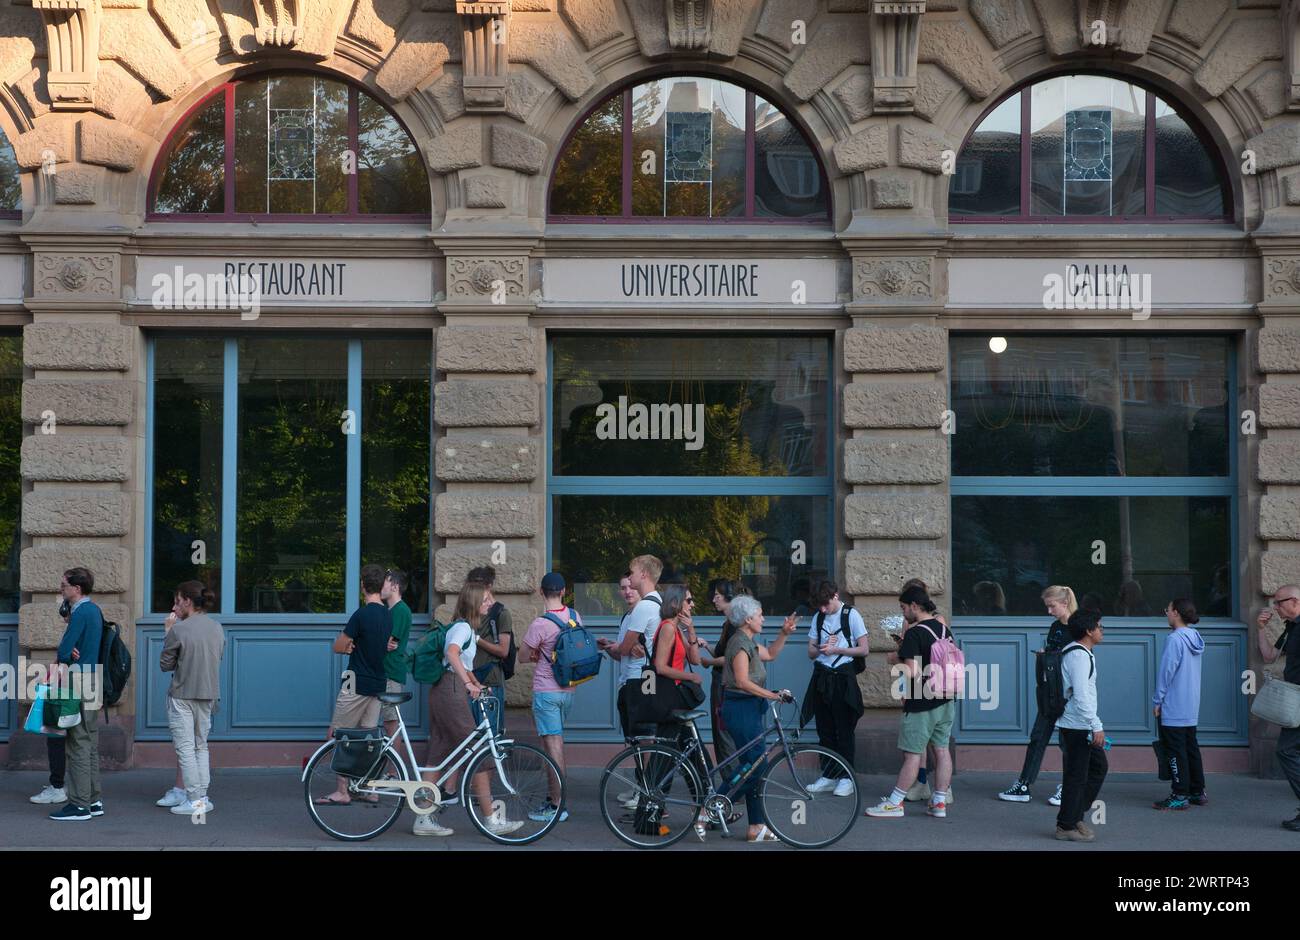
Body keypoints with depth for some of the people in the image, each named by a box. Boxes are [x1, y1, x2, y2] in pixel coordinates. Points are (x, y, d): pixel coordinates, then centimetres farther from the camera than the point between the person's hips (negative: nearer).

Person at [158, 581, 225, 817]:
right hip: (209, 694, 6)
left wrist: (167, 633, 2)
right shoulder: (217, 628, 4)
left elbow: (165, 664, -6)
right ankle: (203, 797, 15)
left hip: (182, 696, -6)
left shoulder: (178, 629, -14)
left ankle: (194, 799, -1)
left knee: (185, 748, 0)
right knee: (201, 746, 16)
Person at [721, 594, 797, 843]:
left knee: (754, 766, 8)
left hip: (749, 708, 10)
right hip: (741, 708, -10)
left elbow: (770, 654, 31)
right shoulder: (740, 643, -15)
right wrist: (773, 695, -24)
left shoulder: (748, 642, 16)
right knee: (755, 764, -11)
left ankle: (757, 827, 9)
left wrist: (784, 633, 21)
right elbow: (743, 681, -22)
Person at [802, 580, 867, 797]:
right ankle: (829, 776, 16)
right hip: (822, 677, 5)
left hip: (843, 676, -5)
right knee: (825, 729, 8)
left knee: (844, 730, -2)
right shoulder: (818, 618, 10)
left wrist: (837, 649, -13)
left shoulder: (851, 615, -4)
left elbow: (864, 649, -6)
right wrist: (822, 648, -10)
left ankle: (846, 778, 3)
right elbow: (811, 652, 12)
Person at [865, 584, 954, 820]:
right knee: (942, 750, 9)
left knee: (912, 754, -3)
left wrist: (895, 661, -4)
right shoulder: (944, 630, 8)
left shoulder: (914, 634, -17)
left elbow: (911, 672, -24)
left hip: (921, 703, -8)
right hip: (945, 701, 8)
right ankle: (939, 802, 13)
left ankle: (894, 803, 3)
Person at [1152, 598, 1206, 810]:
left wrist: (1157, 700, -9)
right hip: (1191, 708, 8)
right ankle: (1198, 792, 20)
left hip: (1173, 709, -8)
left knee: (1176, 751, -3)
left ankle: (1179, 796, -2)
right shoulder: (1195, 638, 8)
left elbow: (1166, 672, -17)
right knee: (1191, 748, 15)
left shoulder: (1175, 639, -18)